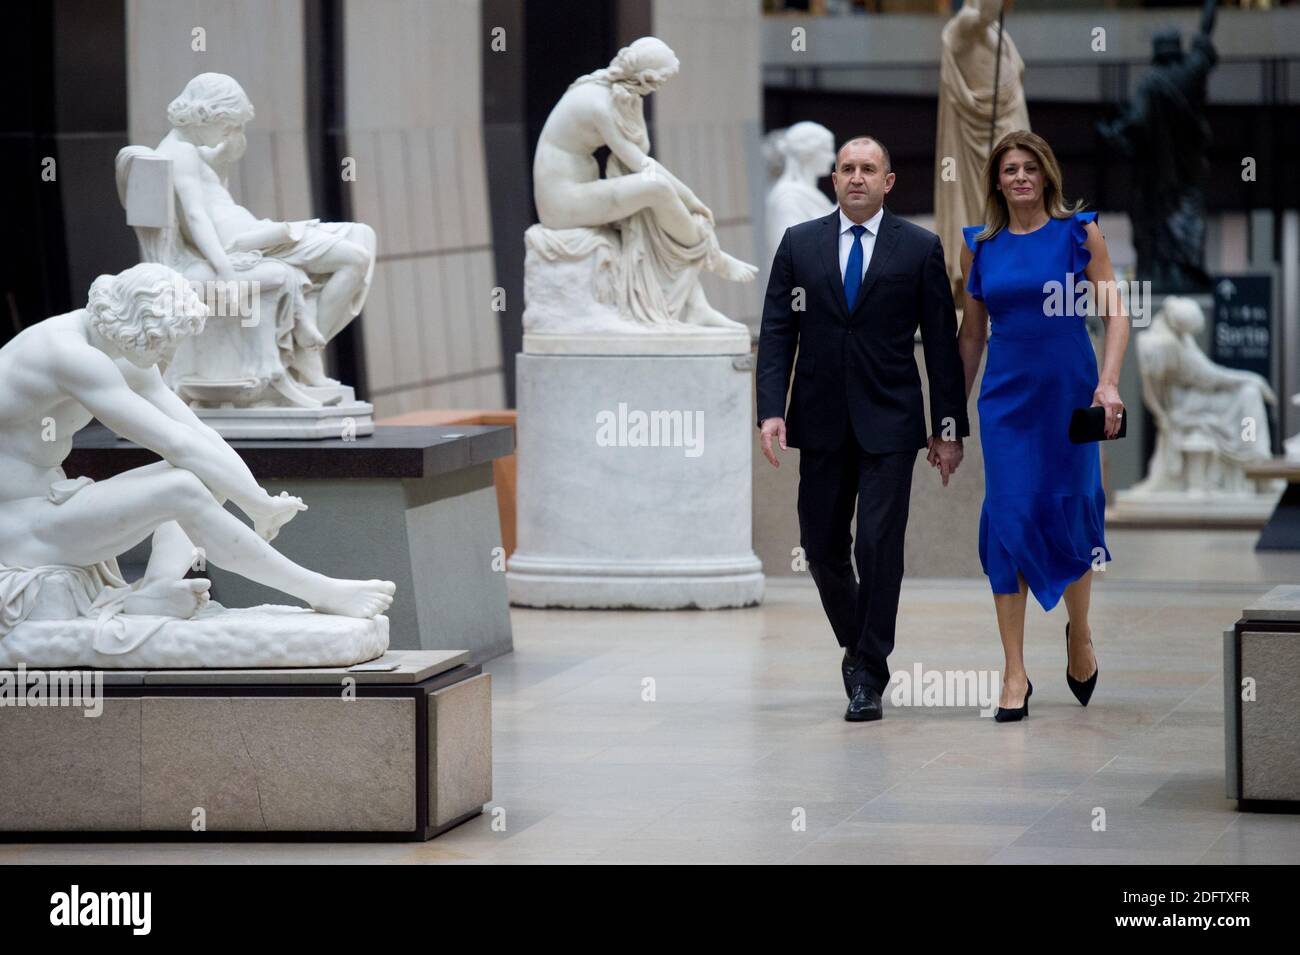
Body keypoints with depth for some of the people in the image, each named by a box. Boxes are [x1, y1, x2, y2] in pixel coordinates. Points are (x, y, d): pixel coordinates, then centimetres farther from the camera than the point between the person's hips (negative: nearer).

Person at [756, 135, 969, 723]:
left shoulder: (920, 249, 1)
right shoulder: (799, 244, 6)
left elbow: (942, 341, 2)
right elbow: (777, 332, 4)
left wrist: (949, 427, -1)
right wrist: (771, 410, -8)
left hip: (889, 423, -2)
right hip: (822, 422, 3)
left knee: (879, 545, -8)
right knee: (821, 544, 6)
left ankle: (869, 677, -1)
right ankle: (857, 645, 31)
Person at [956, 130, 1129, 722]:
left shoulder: (1079, 232, 0)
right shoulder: (980, 247, 7)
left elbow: (1114, 313, -4)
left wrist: (1109, 383, -17)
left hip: (1070, 392, -1)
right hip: (1006, 399, 2)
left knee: (1069, 516, 3)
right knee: (1008, 522, -6)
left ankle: (1079, 634, 32)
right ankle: (1015, 674, -2)